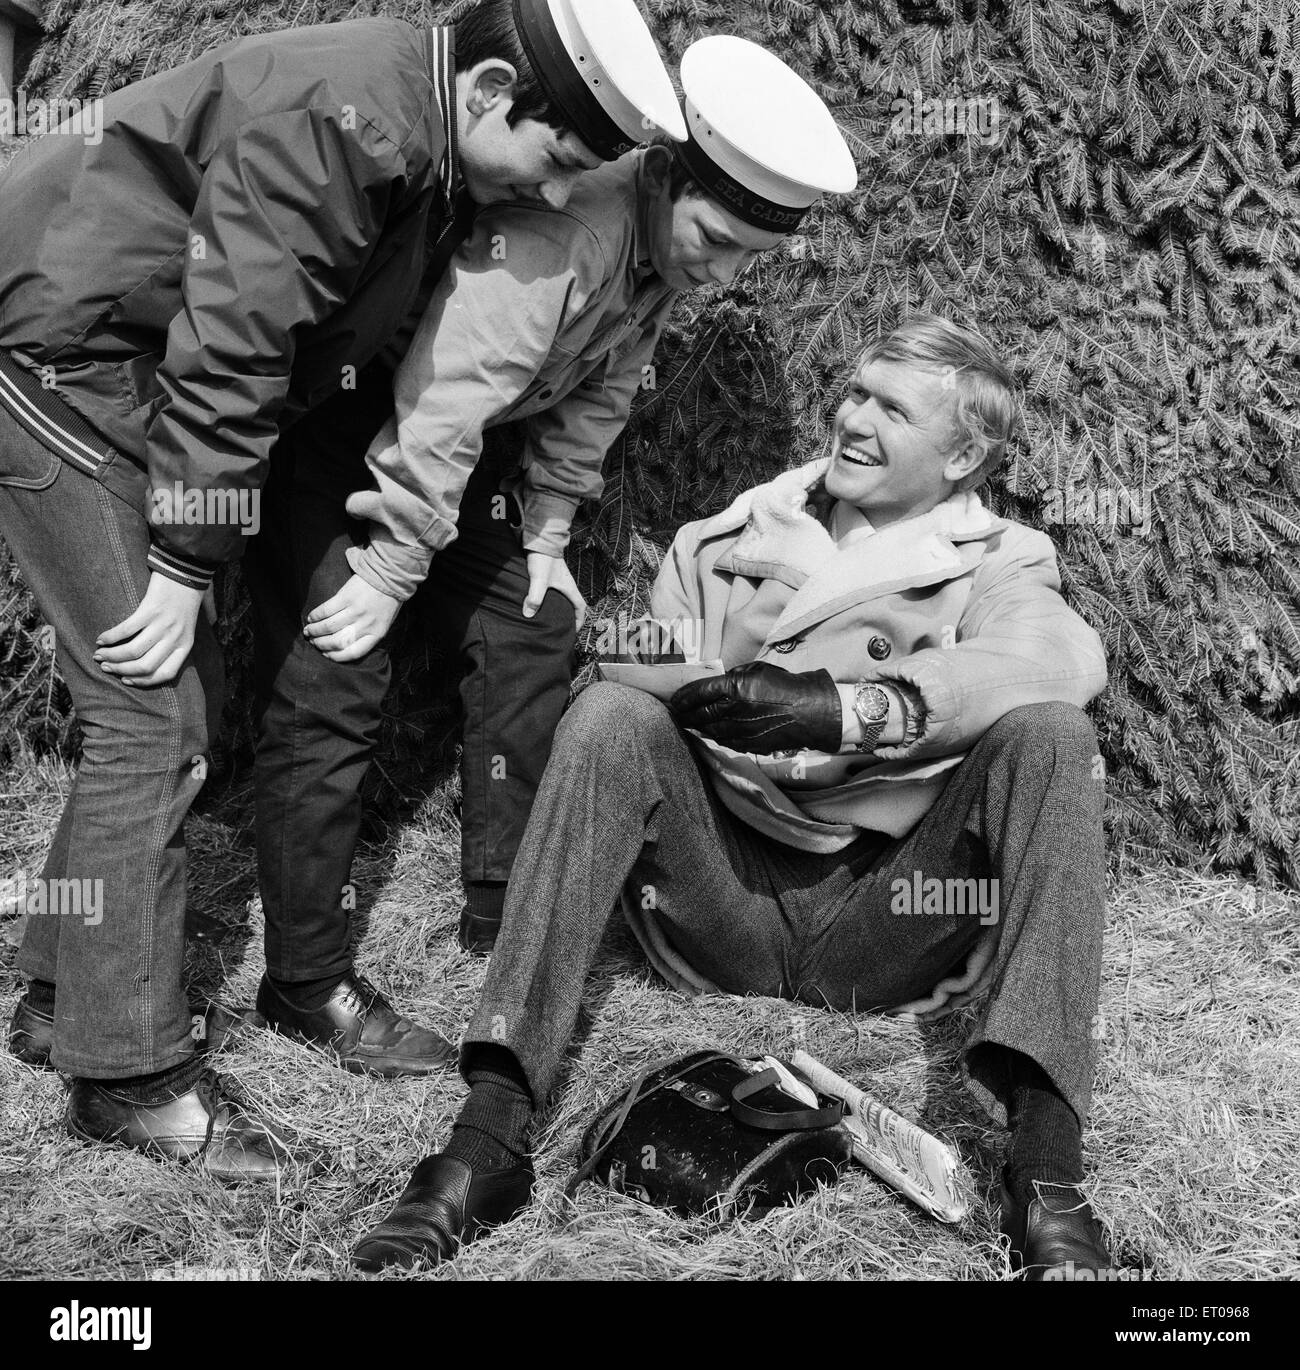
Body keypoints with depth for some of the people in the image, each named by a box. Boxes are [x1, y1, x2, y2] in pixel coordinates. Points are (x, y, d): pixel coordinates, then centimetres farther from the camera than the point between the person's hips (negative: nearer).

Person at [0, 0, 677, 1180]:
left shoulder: (427, 157, 6)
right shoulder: (350, 117, -25)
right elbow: (228, 346, -25)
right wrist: (183, 564, -20)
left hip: (119, 365, 9)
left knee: (179, 695, 9)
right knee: (157, 710, -10)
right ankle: (131, 1073, 0)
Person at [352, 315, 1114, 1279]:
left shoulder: (996, 563, 10)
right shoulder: (719, 546, 17)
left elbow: (1067, 659, -15)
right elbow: (643, 695, 10)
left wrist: (847, 708, -28)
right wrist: (650, 687, -15)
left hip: (891, 929, -1)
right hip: (726, 908, 2)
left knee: (1049, 735, -21)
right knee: (612, 715, -20)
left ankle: (1047, 1172, -30)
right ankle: (490, 1138, -26)